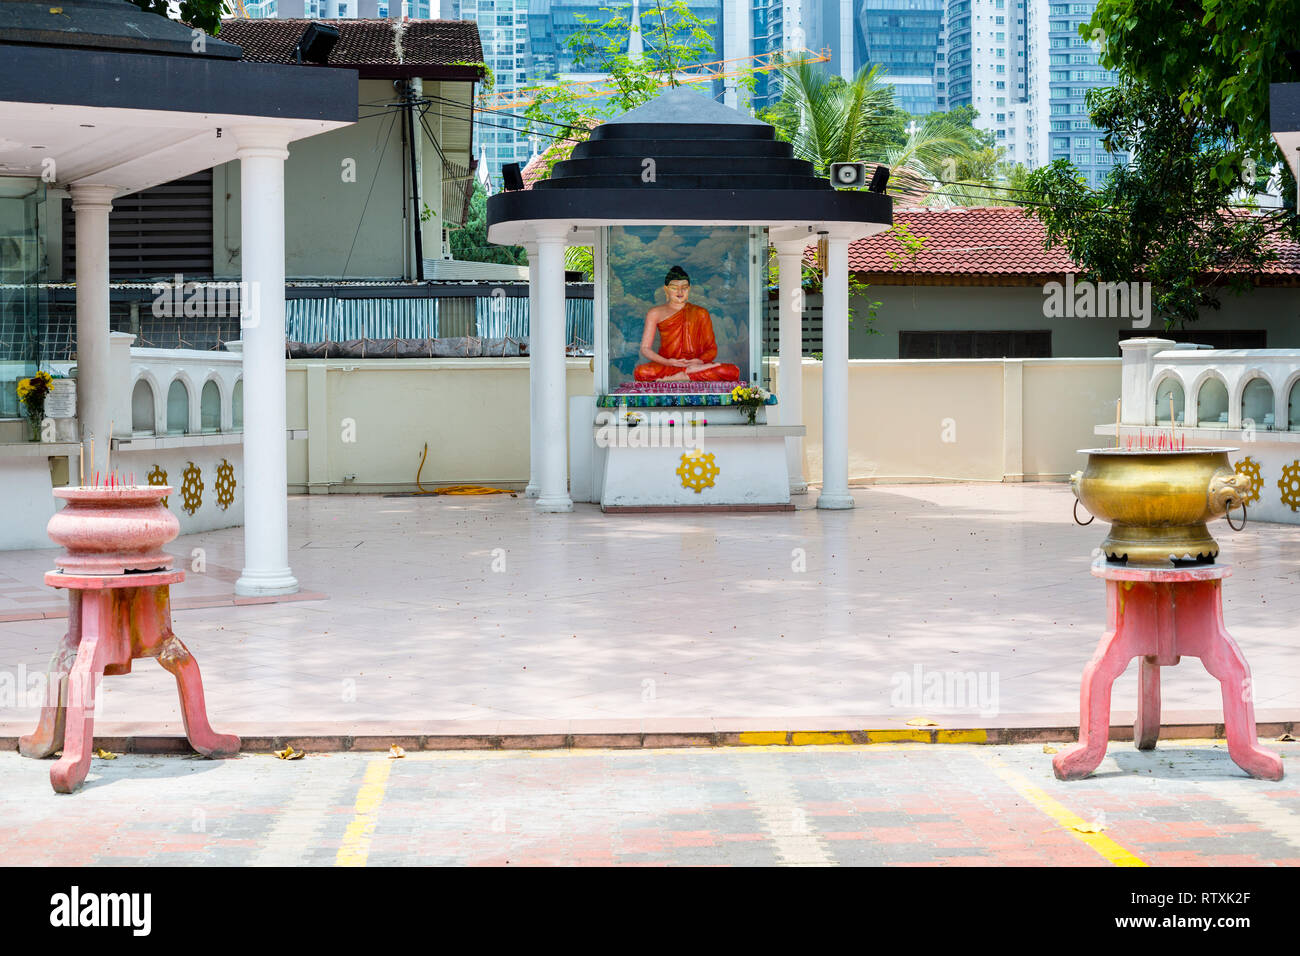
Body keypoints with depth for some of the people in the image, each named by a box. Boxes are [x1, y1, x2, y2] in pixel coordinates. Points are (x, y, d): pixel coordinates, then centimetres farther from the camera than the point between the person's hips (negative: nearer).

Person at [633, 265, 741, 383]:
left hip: (694, 363, 2)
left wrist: (700, 360, -13)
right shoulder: (655, 313, 11)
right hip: (667, 366, -1)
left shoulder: (700, 313, 14)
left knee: (733, 372, -28)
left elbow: (712, 349, 11)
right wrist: (667, 362, -15)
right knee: (640, 372, -37)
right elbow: (645, 349, 5)